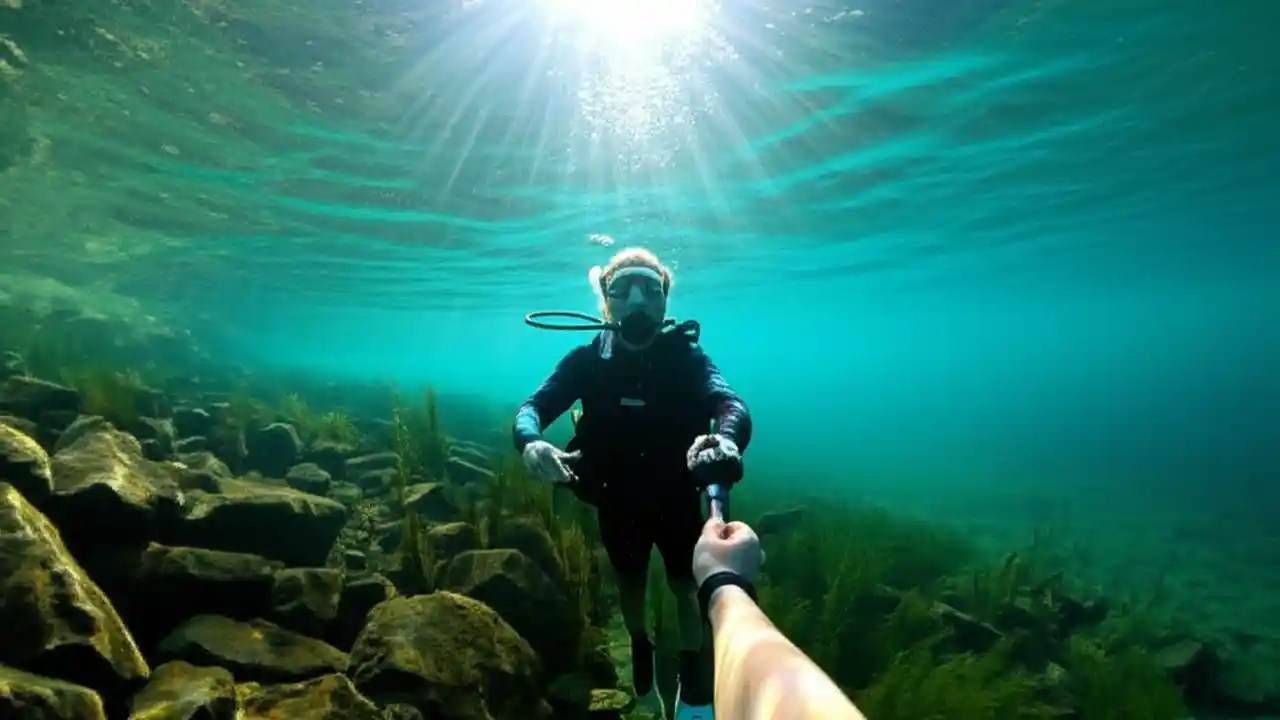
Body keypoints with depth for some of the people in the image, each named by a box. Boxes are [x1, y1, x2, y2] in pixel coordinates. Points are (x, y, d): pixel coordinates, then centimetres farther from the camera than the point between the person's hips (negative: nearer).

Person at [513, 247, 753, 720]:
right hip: (616, 499, 2)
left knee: (685, 587, 15)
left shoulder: (685, 355, -17)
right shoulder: (587, 360, -13)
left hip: (677, 497, -1)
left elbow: (732, 404, -34)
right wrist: (530, 442, -48)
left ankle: (693, 680, 41)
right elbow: (533, 406, -23)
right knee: (630, 584, 23)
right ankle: (641, 654, 53)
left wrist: (727, 439, -59)